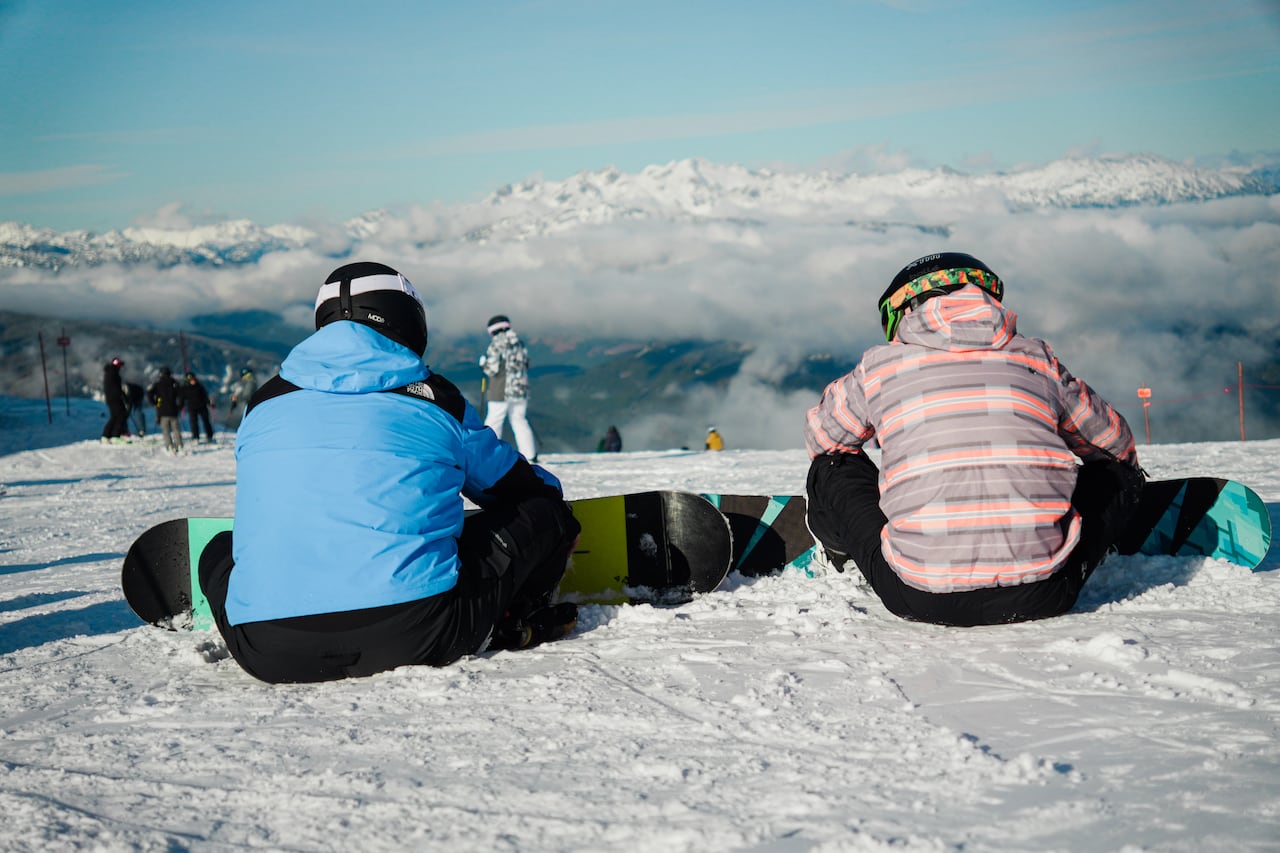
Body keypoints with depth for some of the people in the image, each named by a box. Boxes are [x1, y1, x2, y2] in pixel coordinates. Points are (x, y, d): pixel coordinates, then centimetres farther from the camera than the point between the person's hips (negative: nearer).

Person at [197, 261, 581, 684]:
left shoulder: (264, 403, 15)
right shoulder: (436, 400, 8)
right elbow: (522, 487, 23)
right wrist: (559, 523, 47)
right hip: (415, 642, -2)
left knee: (221, 550, 35)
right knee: (544, 510, 14)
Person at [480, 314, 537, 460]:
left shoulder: (497, 344, -9)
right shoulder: (520, 344, 10)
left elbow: (492, 369, -12)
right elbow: (526, 365, 16)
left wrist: (483, 363, 6)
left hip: (501, 392, -6)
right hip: (521, 390, 6)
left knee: (493, 422, -1)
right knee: (520, 421, 12)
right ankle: (530, 455, 10)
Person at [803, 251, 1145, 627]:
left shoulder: (879, 364, 10)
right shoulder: (1035, 357, 14)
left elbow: (820, 436, 28)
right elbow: (1114, 440, 29)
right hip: (1039, 596, 1)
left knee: (831, 469, 22)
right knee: (1118, 470, 27)